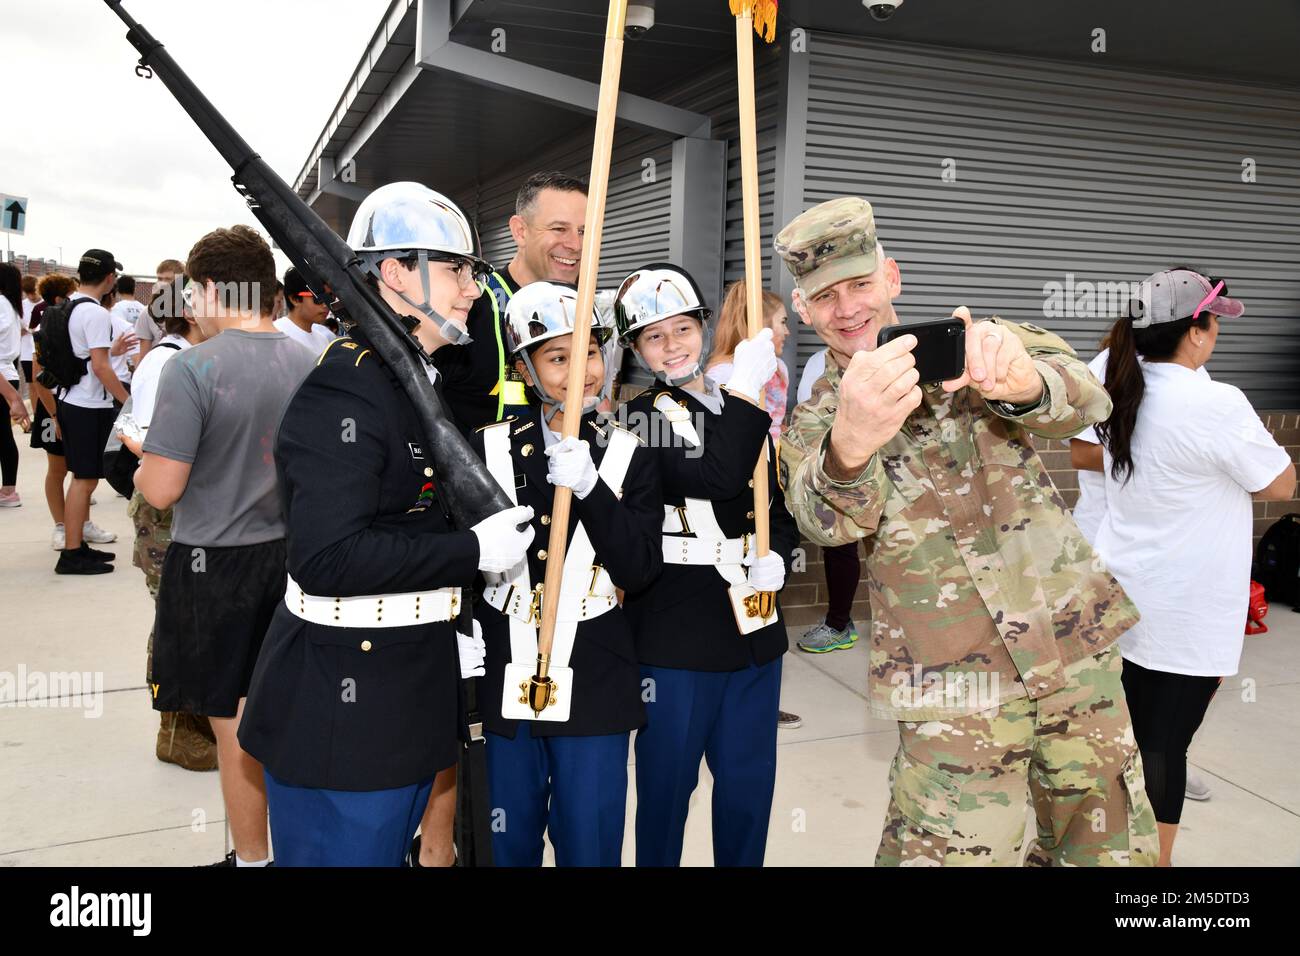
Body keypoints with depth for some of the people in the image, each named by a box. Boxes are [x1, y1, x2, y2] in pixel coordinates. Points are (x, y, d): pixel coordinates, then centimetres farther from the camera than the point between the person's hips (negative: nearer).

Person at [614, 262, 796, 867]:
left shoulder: (746, 411, 12)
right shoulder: (639, 419, -7)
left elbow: (780, 504, 19)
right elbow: (716, 478, -24)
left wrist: (775, 556, 0)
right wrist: (745, 390, -18)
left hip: (753, 623, 5)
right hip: (674, 631, -5)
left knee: (749, 779, 16)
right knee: (668, 781, 9)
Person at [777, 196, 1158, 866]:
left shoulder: (976, 346, 4)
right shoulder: (813, 422, 2)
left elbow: (1085, 403, -15)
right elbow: (826, 521, -21)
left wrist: (1021, 379, -40)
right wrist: (850, 444, -45)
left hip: (1078, 654, 2)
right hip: (952, 688, -2)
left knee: (1113, 848, 14)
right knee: (954, 852, -4)